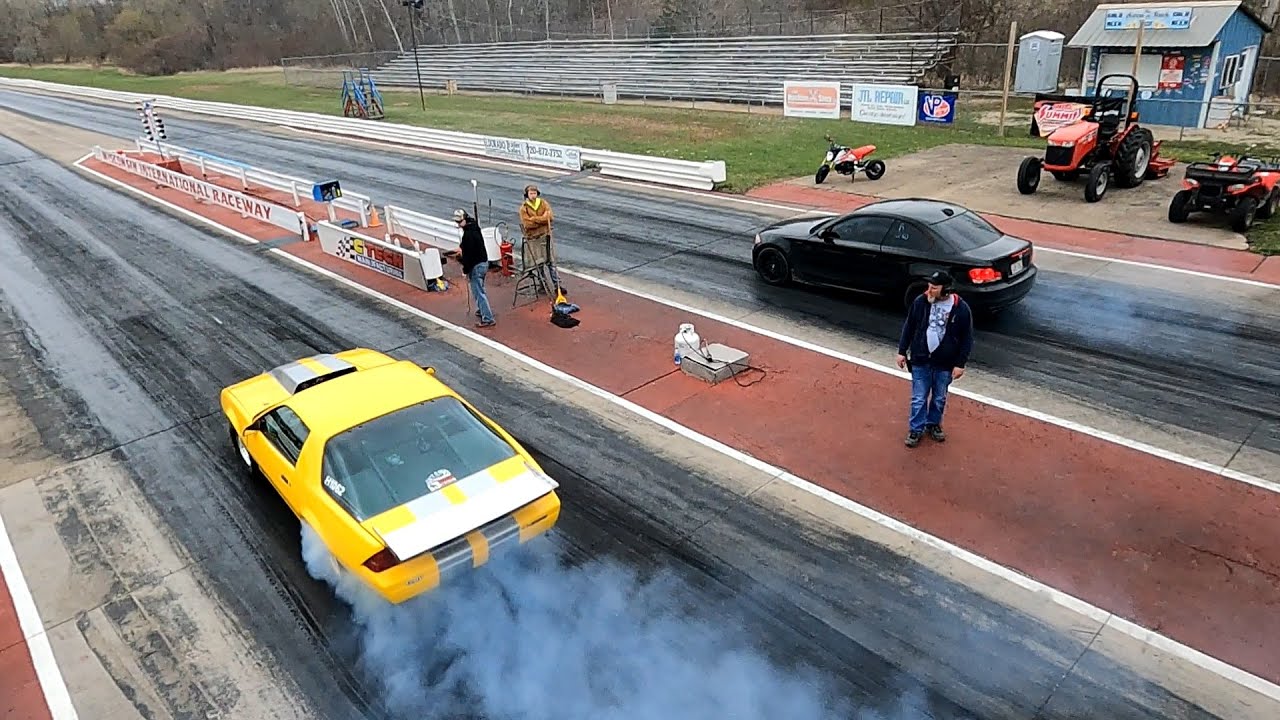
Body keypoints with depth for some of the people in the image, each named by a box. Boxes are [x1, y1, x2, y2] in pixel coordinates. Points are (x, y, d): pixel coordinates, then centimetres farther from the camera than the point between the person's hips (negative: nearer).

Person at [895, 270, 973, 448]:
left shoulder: (961, 309, -14)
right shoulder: (920, 302, -10)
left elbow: (967, 339, -6)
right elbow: (909, 327, 2)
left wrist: (960, 364, -7)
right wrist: (902, 351, 4)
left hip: (945, 364, 0)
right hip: (920, 360, 0)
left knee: (939, 399, 17)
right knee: (919, 398, 8)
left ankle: (933, 424, 38)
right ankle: (916, 429, 24)